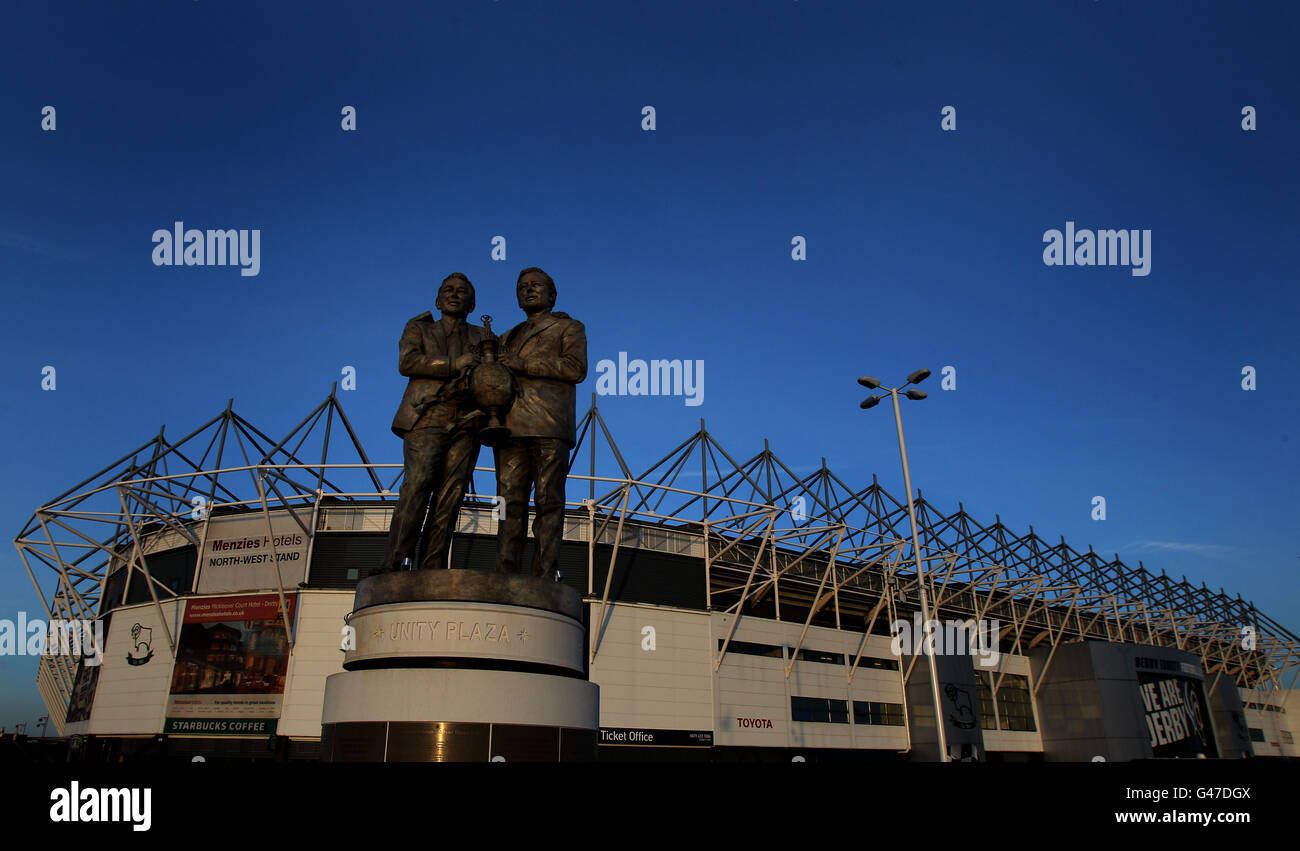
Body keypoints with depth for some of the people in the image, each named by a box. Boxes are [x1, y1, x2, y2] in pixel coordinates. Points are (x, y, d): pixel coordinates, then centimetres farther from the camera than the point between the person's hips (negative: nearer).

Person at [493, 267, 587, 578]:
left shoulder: (569, 327, 17)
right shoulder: (509, 337, 32)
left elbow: (576, 368, -1)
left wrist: (525, 364, -5)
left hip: (549, 426, -4)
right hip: (511, 425, 4)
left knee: (548, 501, -9)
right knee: (510, 501, -5)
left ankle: (545, 578, -12)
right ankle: (505, 576, -7)